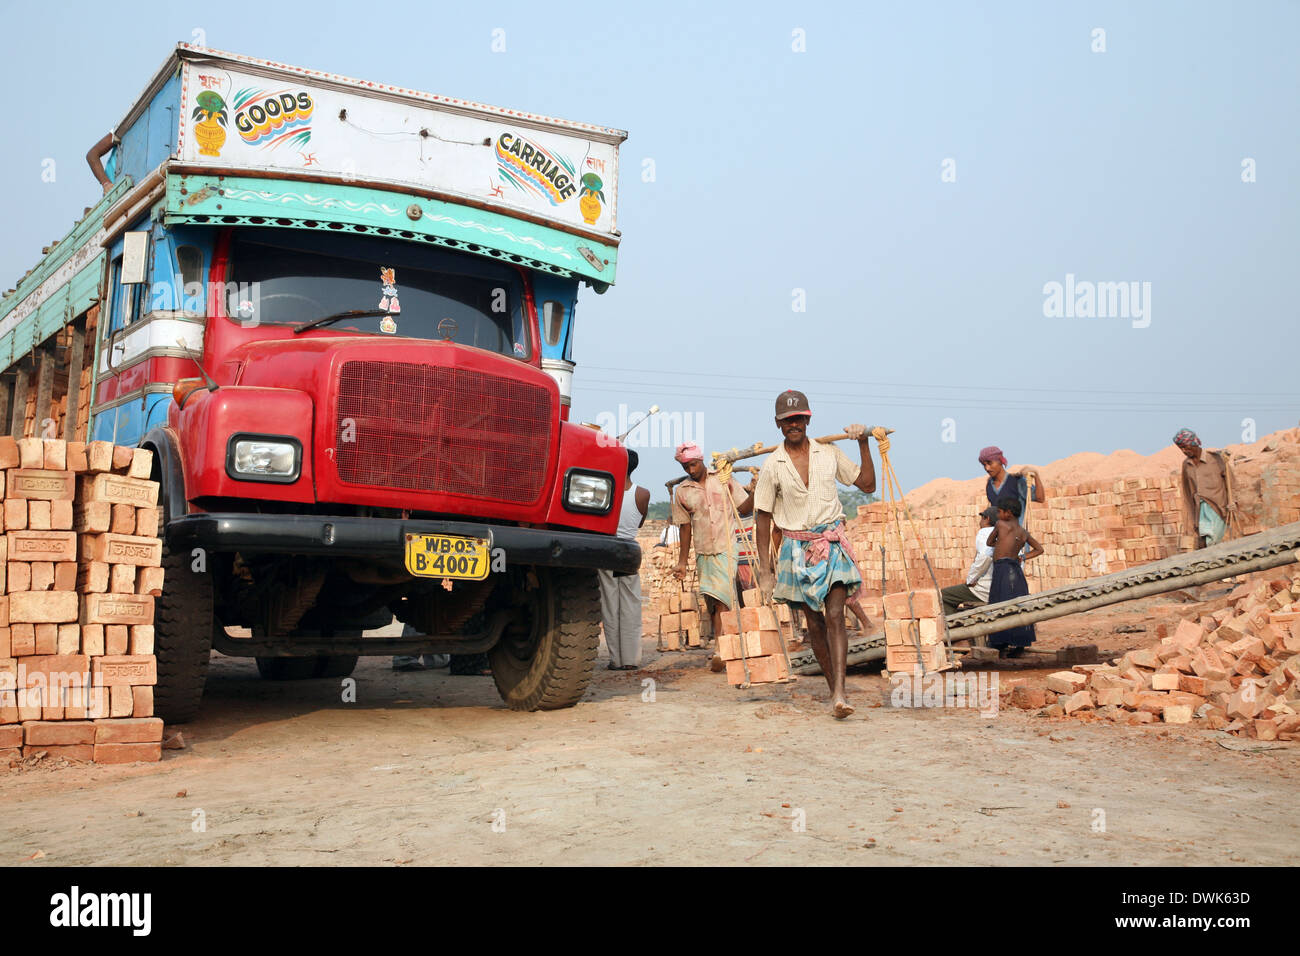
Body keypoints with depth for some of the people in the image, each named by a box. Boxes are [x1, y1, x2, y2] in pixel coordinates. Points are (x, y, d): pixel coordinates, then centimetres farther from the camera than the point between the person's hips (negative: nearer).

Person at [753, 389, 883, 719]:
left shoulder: (829, 453, 4)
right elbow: (764, 518, 3)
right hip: (797, 549, 0)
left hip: (832, 542, 0)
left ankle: (839, 693, -18)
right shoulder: (772, 466, 0)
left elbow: (867, 485, 11)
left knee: (835, 616, -14)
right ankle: (835, 689, 18)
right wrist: (765, 570, 0)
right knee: (814, 623, 5)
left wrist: (864, 445, 1)